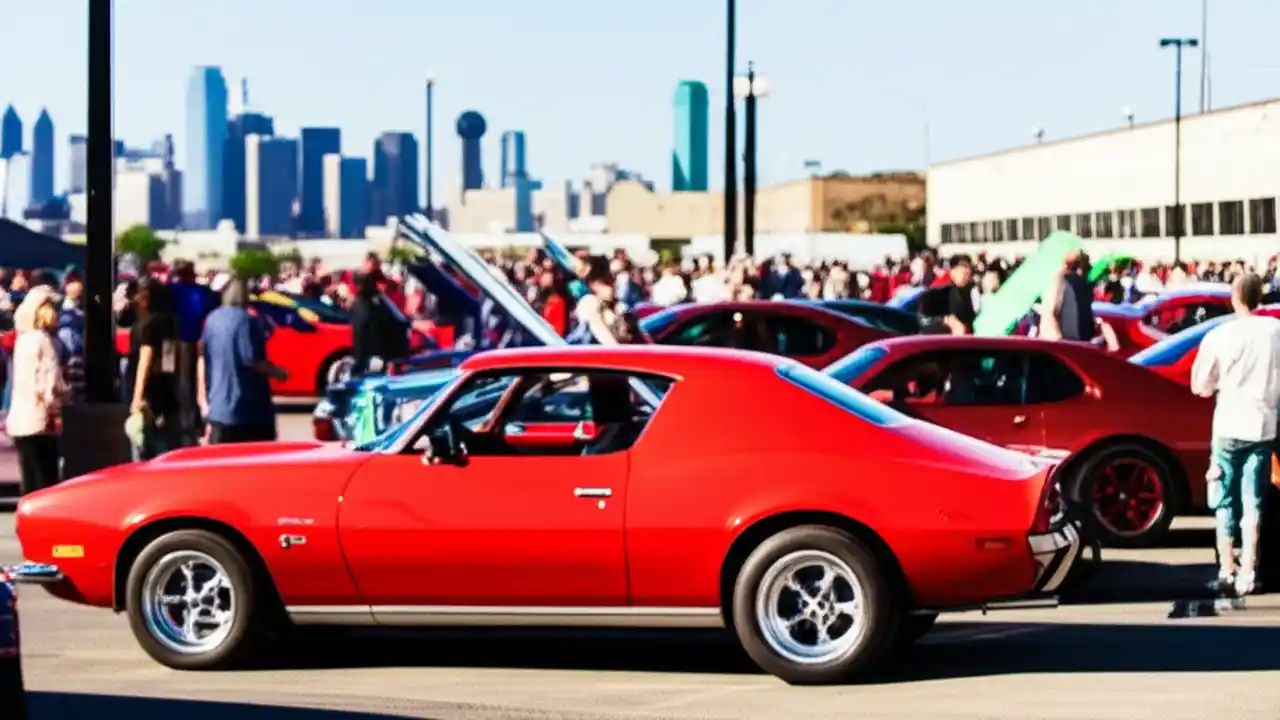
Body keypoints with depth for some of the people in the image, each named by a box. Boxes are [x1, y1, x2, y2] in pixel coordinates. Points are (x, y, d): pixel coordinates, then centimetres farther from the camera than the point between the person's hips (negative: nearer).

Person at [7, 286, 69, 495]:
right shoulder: (42, 340, -10)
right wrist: (54, 409, -4)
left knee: (30, 481, 9)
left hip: (19, 419, 8)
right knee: (45, 480, -6)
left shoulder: (22, 339, 14)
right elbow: (50, 378, -14)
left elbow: (20, 379, 15)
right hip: (39, 419, -8)